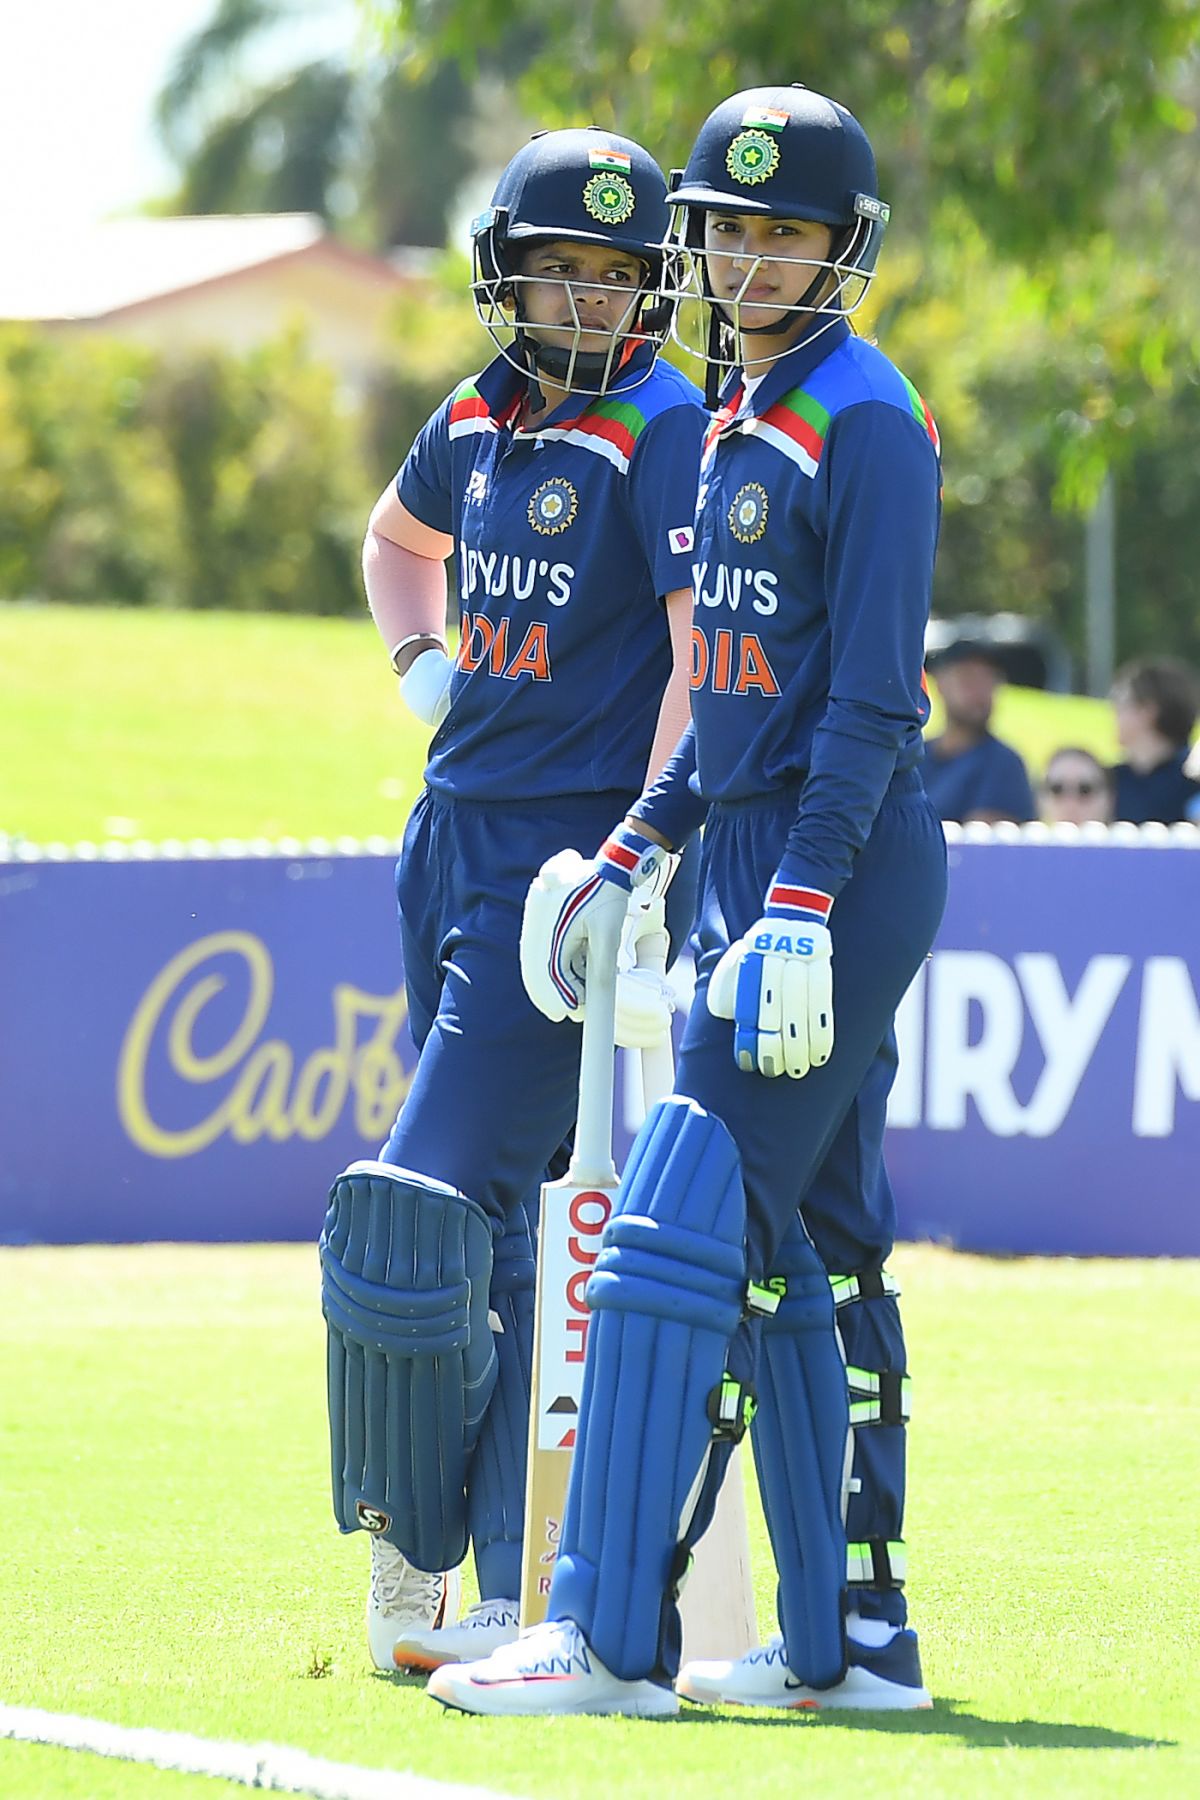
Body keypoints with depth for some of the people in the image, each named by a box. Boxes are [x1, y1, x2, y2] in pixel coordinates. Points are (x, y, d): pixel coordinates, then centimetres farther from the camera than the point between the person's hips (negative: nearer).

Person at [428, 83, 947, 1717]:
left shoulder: (867, 422, -11)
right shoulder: (738, 419, 16)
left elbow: (872, 697, -18)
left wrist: (801, 909, -24)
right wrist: (635, 857, 20)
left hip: (845, 871, -9)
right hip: (749, 857, 9)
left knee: (677, 1231, -13)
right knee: (783, 1258, 10)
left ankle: (613, 1636, -14)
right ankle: (845, 1637, 15)